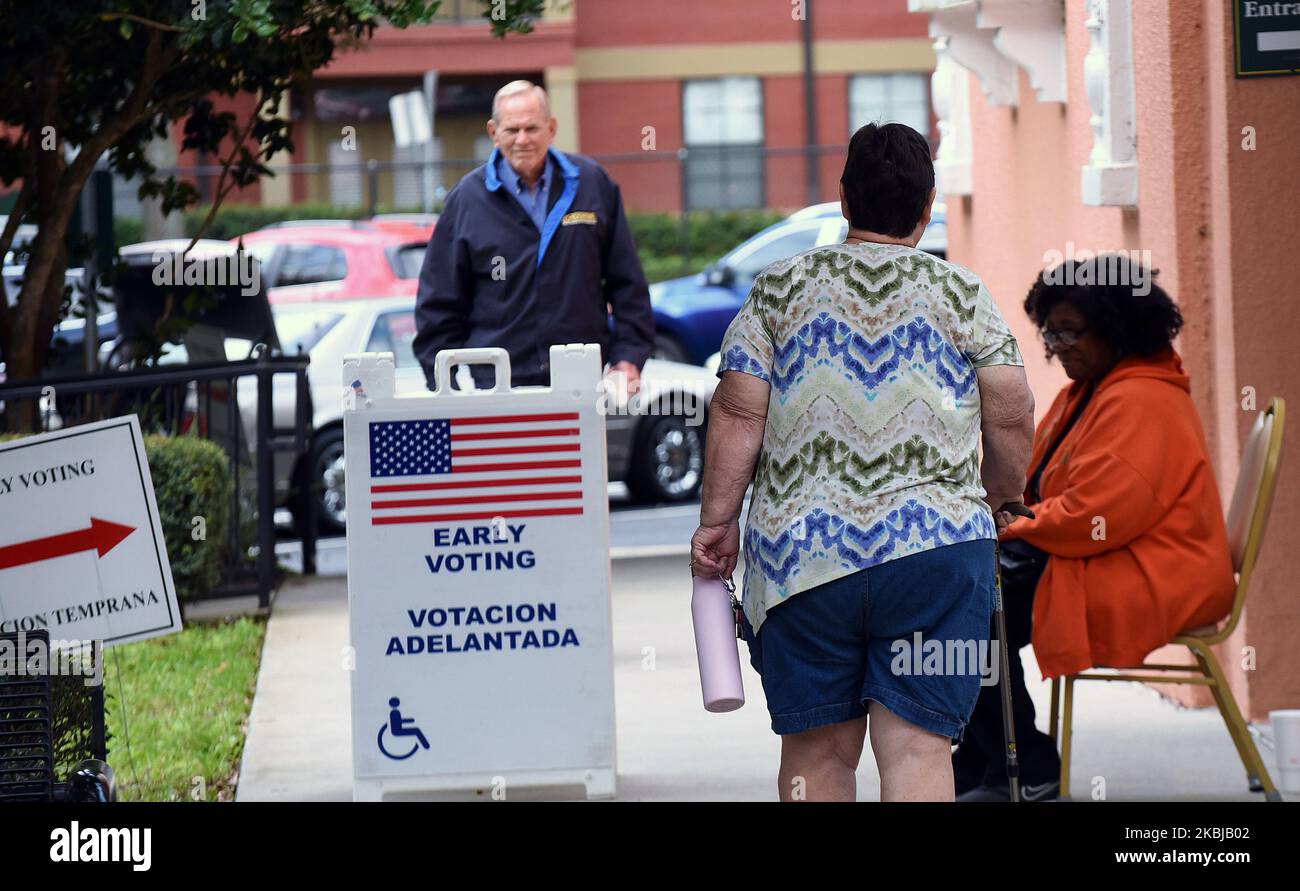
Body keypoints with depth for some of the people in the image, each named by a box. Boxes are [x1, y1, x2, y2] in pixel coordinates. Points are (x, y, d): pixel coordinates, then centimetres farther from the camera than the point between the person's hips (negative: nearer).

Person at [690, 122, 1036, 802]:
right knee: (917, 745, -5)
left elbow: (738, 414, 1)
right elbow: (1012, 419, 3)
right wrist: (999, 498, 20)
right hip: (936, 548, -1)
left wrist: (717, 519, 8)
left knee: (817, 747, 10)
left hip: (801, 554, 1)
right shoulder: (962, 294, 5)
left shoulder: (781, 287, 7)